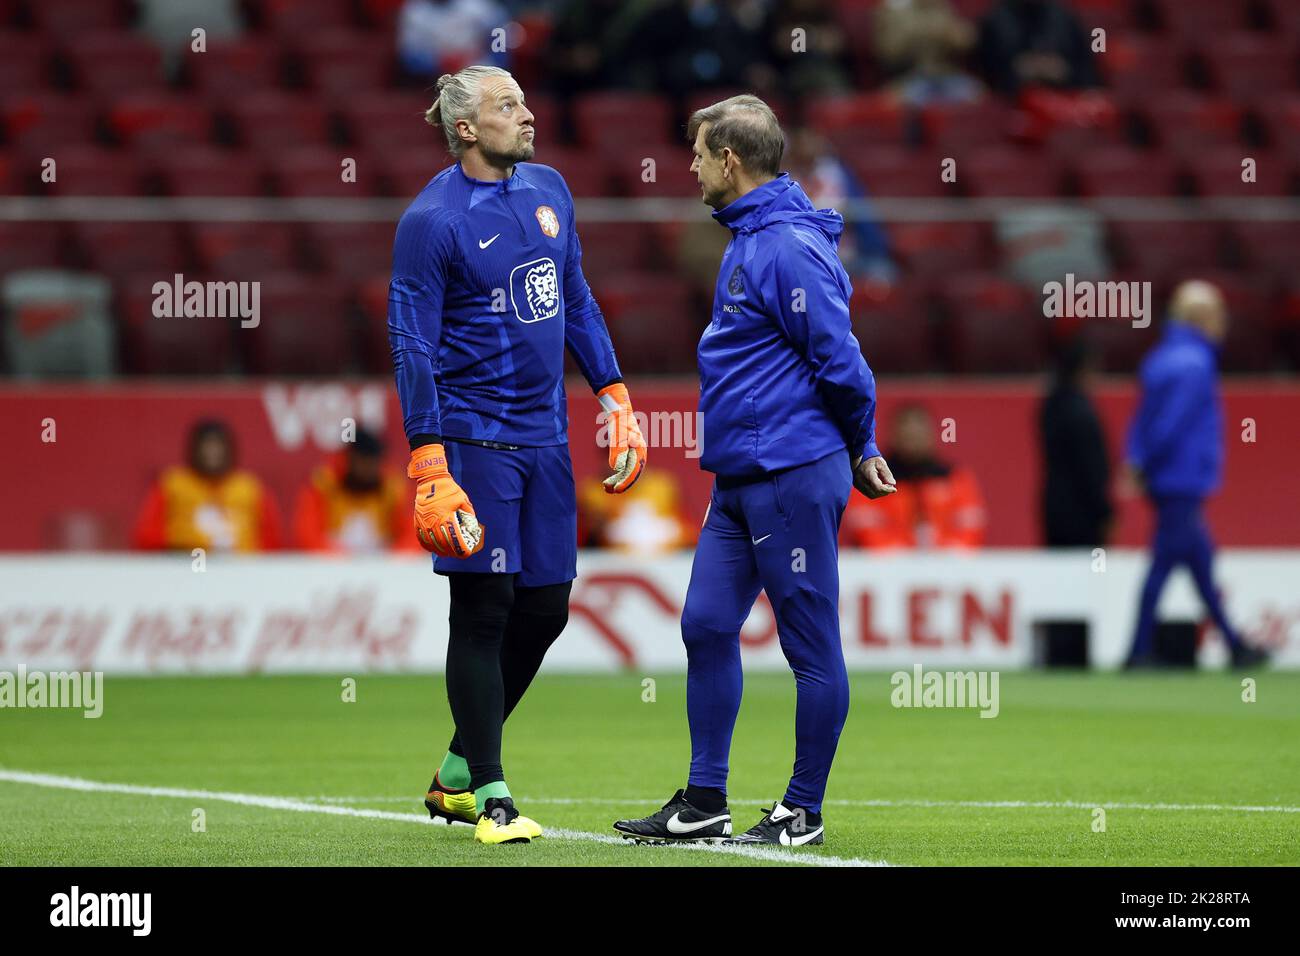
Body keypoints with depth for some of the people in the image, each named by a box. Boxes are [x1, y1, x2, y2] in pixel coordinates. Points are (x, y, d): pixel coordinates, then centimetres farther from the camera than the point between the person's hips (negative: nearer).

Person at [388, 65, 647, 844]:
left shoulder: (548, 190, 9)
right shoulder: (433, 220, -11)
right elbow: (412, 346, -12)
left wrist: (614, 394, 13)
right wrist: (430, 470, -18)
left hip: (544, 436, 7)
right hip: (474, 439, -7)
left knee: (545, 610, 8)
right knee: (483, 612, -5)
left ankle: (457, 775, 23)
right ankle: (490, 797, 1)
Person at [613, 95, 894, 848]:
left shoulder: (790, 248, -17)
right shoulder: (749, 239, 16)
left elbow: (840, 359, -17)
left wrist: (862, 449, -4)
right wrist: (860, 448, 18)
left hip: (793, 478, -10)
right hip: (739, 478, 10)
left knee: (812, 646, -1)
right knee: (707, 628, 9)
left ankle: (805, 812, 6)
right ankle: (705, 802, 14)